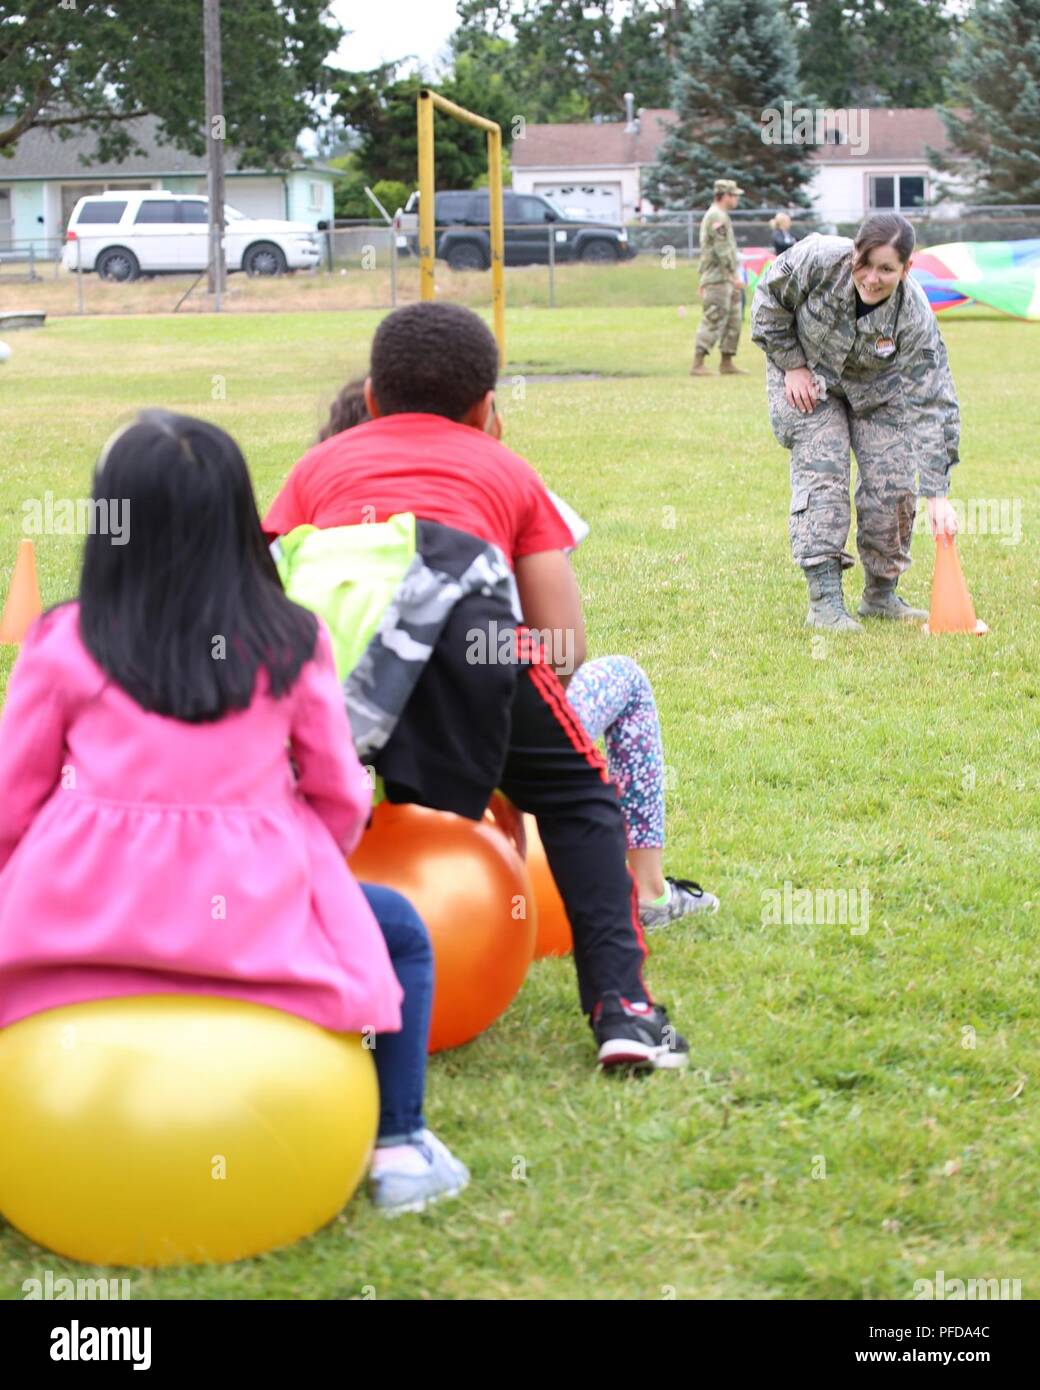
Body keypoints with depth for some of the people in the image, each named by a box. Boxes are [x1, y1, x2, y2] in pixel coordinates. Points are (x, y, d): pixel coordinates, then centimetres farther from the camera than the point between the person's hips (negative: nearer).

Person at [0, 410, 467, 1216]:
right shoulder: (293, 645, 1)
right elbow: (341, 799, 9)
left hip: (76, 909, 0)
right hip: (250, 916, 0)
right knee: (400, 934, 25)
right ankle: (399, 1147, 15)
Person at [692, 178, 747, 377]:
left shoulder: (718, 216, 21)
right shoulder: (717, 217, -13)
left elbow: (705, 250, 24)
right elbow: (723, 250, -20)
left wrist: (703, 281, 25)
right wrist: (734, 275, -21)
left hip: (726, 280, 10)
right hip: (719, 278, -10)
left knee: (733, 321, 10)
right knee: (714, 321, -11)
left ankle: (727, 364, 12)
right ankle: (697, 365, -12)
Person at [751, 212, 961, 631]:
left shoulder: (915, 319, -31)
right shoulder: (818, 260, -34)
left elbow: (933, 407, -31)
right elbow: (770, 301, -13)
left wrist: (937, 495, -34)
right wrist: (791, 366, -14)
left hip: (877, 391, 1)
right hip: (807, 378, -1)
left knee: (892, 484, -7)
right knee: (821, 472, -16)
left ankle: (881, 595, 12)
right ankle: (824, 600, -19)